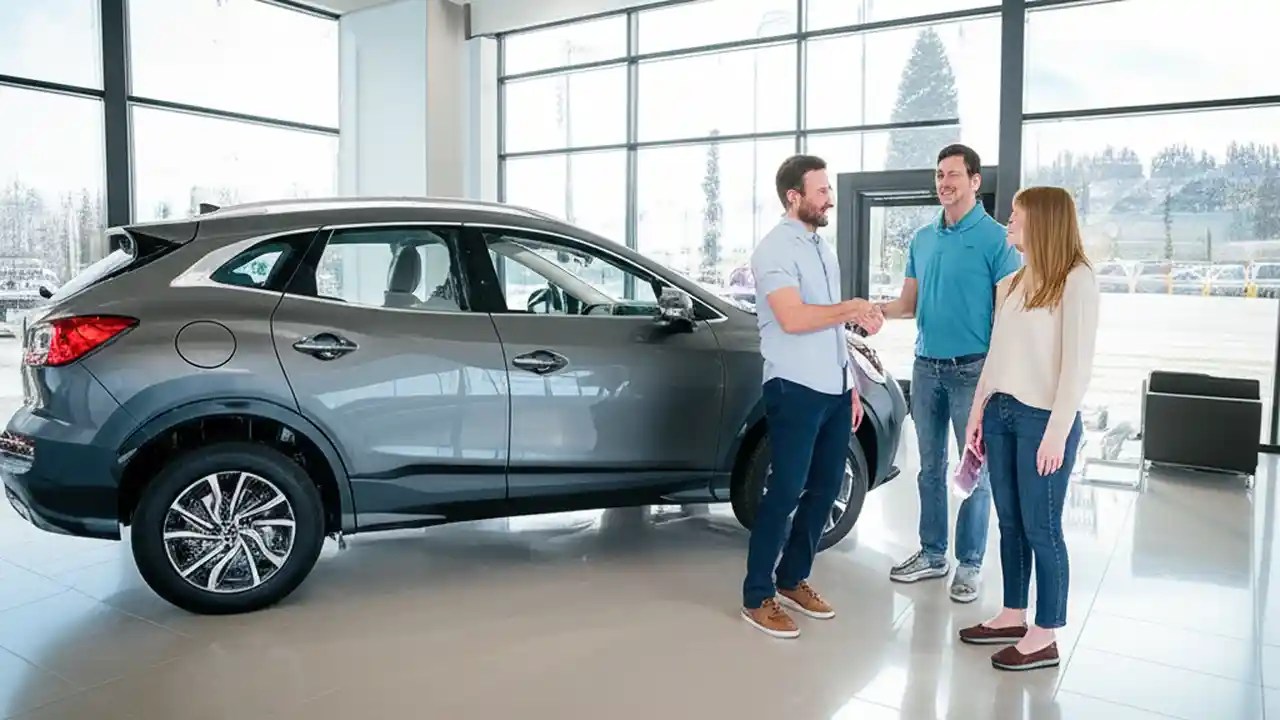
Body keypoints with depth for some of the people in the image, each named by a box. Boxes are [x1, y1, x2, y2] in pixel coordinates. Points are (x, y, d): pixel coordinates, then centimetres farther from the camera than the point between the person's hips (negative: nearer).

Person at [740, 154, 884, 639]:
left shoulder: (822, 248, 16)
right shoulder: (775, 249, -10)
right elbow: (793, 319, -23)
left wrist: (850, 385, 16)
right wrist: (854, 308, -13)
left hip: (834, 389, 8)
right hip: (795, 390, -8)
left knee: (824, 488, 13)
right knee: (785, 492, -3)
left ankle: (793, 579, 27)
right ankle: (757, 596, 9)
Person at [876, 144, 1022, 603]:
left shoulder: (995, 238, -7)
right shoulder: (922, 238, 11)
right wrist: (878, 310, -9)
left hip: (973, 370, -5)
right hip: (926, 367, 6)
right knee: (930, 468, 13)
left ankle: (969, 564, 16)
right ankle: (932, 554, 26)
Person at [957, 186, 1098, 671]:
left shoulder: (1076, 281, -9)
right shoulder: (1011, 284, 12)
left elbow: (1077, 365, -14)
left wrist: (1058, 432, -17)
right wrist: (978, 413, 13)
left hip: (1043, 419, -7)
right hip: (1002, 413, 7)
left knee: (1041, 528, 1)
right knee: (1009, 522, 13)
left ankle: (1045, 638, 12)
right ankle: (1013, 616, 26)